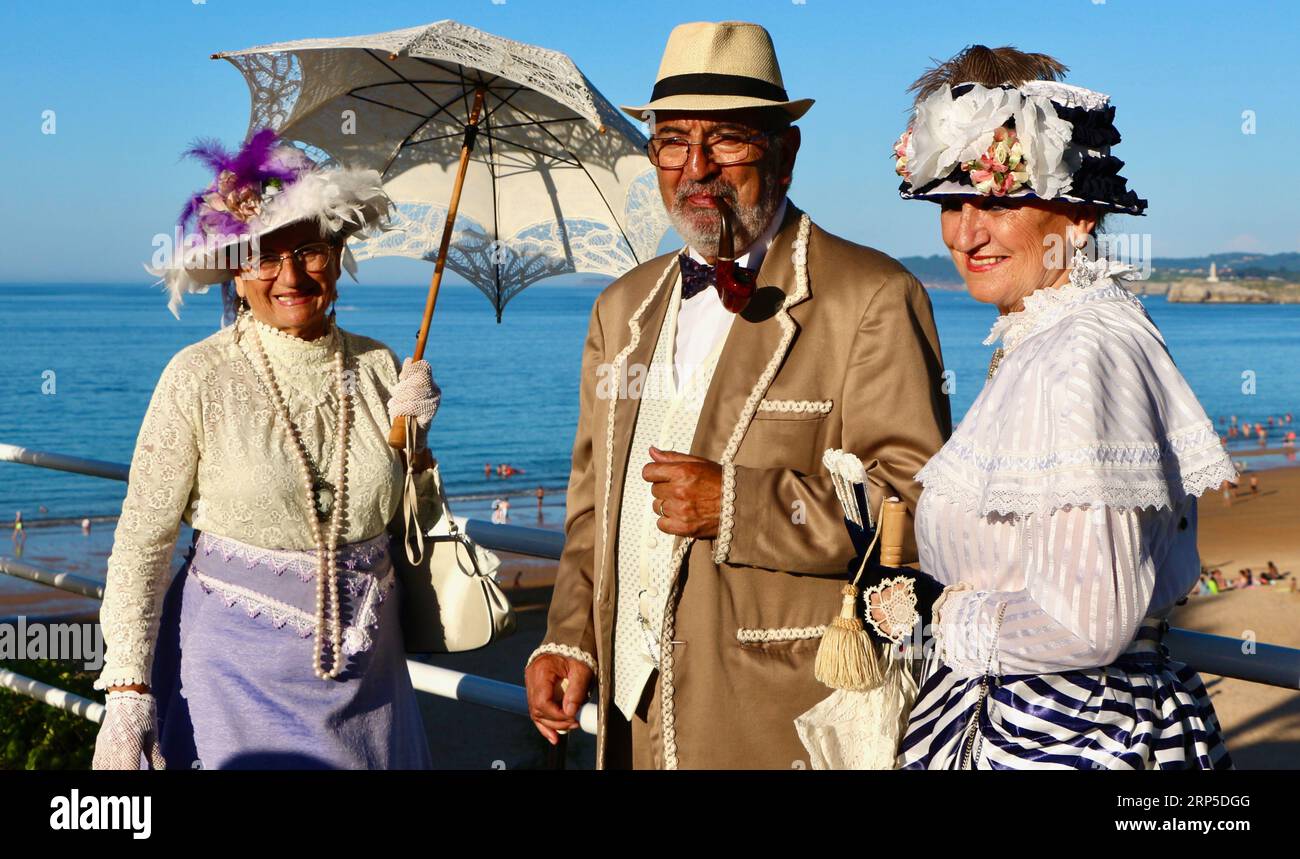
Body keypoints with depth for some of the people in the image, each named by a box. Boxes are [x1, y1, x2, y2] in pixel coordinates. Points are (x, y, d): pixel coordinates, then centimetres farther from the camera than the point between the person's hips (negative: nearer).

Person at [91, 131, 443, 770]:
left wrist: (409, 435, -7)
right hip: (238, 666, -4)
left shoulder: (376, 367, 1)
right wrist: (127, 692, -15)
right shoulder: (199, 377, -10)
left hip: (365, 663, 4)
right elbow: (143, 541, -9)